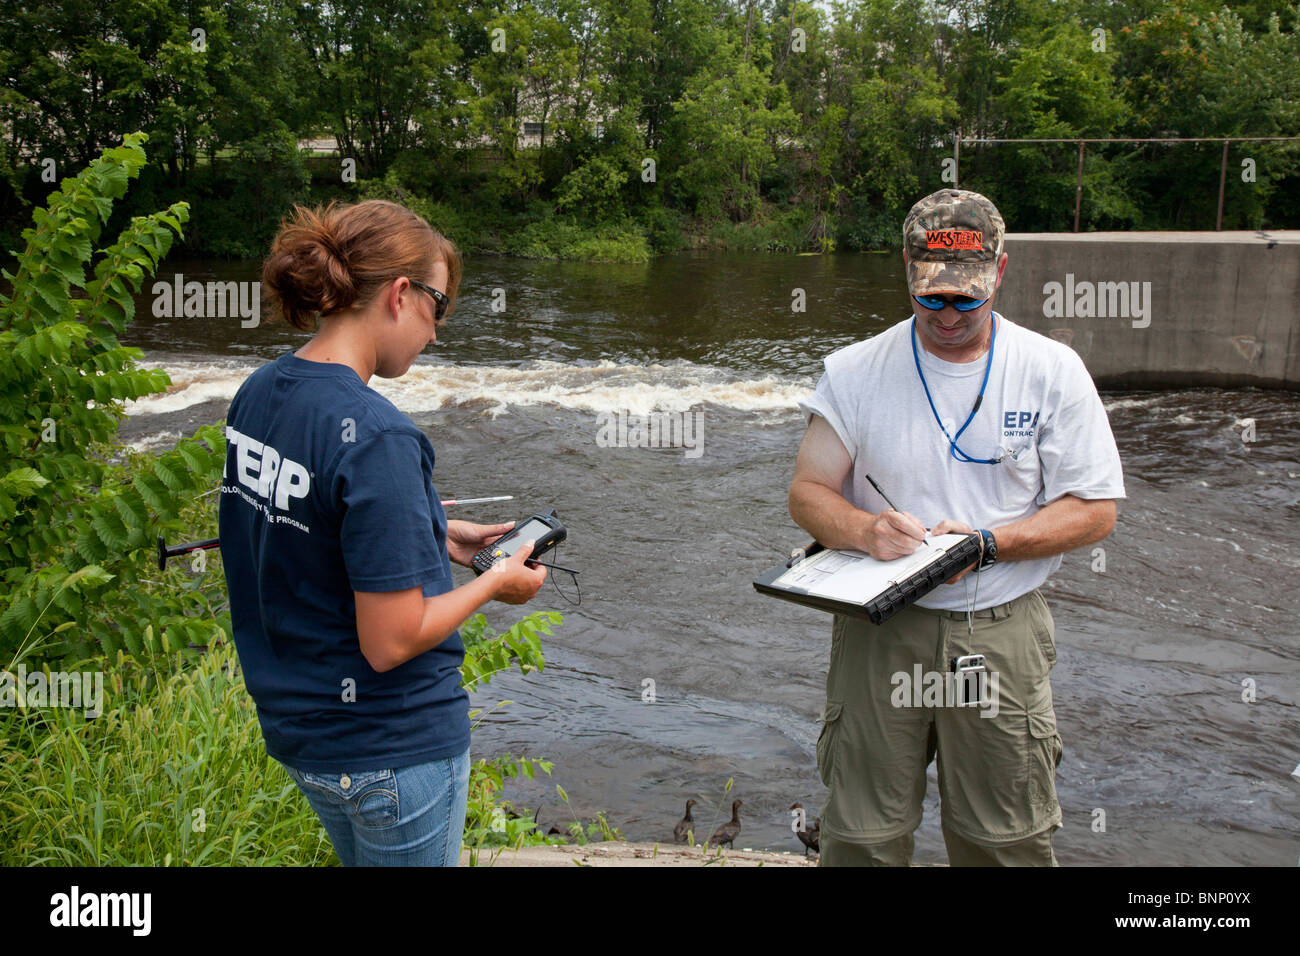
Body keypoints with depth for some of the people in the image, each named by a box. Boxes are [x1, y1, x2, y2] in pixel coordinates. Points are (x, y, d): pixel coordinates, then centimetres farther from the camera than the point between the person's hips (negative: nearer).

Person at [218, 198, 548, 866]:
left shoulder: (256, 393, -2)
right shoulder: (376, 437, -28)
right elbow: (391, 642, -26)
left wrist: (434, 535, 9)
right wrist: (496, 581, -11)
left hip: (294, 724, 8)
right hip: (392, 746, -8)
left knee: (365, 859, 28)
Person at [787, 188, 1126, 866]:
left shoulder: (1053, 371, 0)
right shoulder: (855, 371, 1)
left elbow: (1094, 510, 0)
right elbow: (807, 494, 1)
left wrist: (986, 543, -14)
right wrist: (867, 530, -20)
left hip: (1002, 634, 0)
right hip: (878, 629, 0)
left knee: (1006, 842, 7)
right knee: (860, 836, 7)